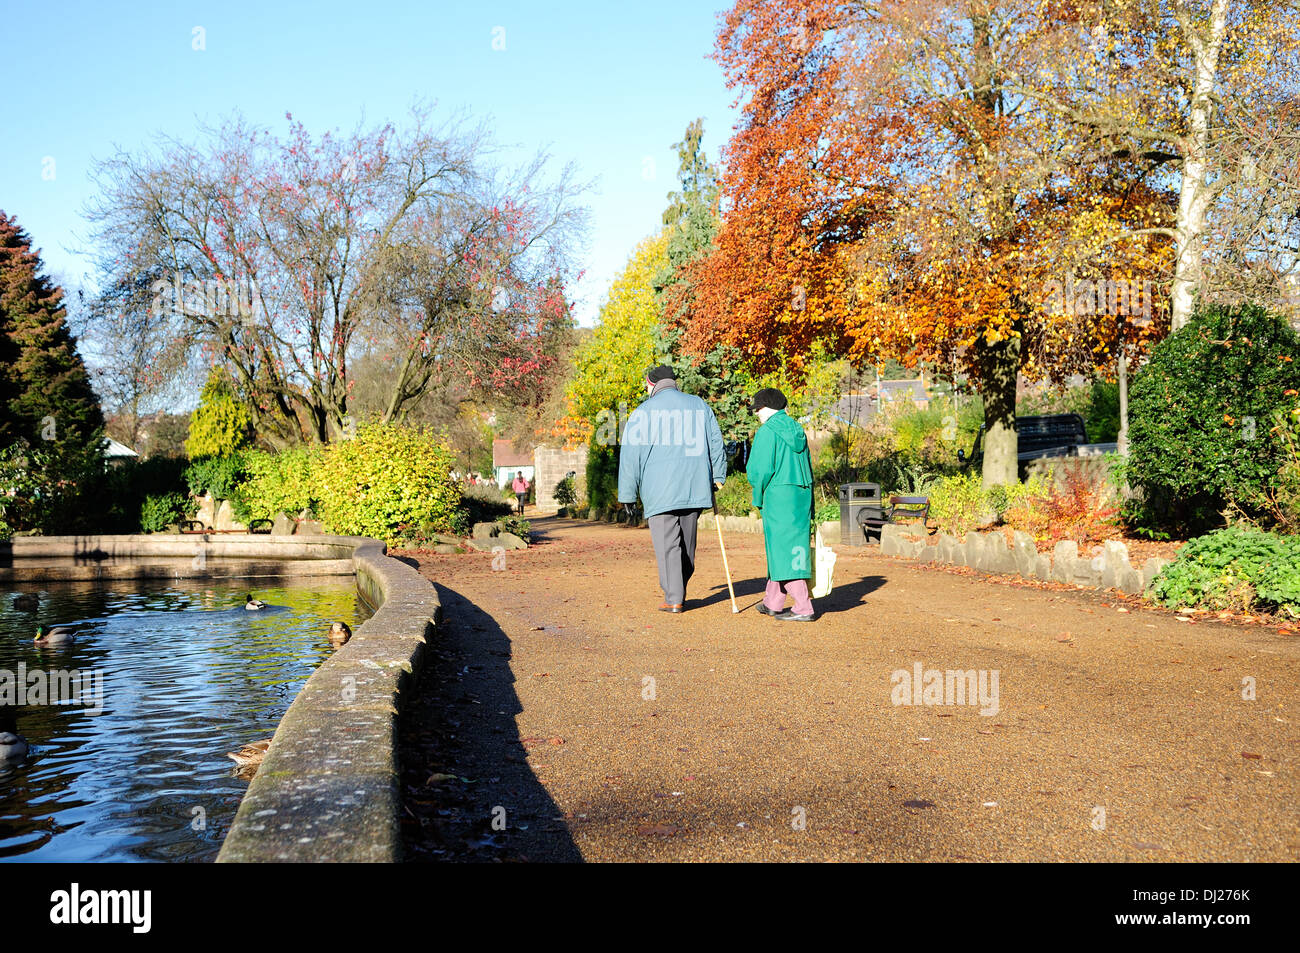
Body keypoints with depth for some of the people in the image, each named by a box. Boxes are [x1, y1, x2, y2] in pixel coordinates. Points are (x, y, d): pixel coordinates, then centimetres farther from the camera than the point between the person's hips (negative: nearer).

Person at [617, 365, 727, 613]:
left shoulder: (643, 412, 0)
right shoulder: (700, 406, 12)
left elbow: (631, 456, -2)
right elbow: (716, 444, 14)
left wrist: (627, 496, 1)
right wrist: (717, 478, 20)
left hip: (659, 490, -4)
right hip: (694, 488, 4)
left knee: (667, 544, -2)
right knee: (687, 542, 15)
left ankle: (673, 599, -6)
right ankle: (680, 593, 25)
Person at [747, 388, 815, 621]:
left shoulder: (767, 432, -9)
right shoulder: (797, 430, 13)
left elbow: (760, 470, -14)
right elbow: (807, 466, 15)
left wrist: (758, 497, 2)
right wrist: (810, 507, 19)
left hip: (778, 496, -8)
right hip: (802, 494, 8)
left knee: (784, 550, -5)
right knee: (780, 548, 15)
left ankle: (803, 608, -9)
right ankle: (773, 602, 24)